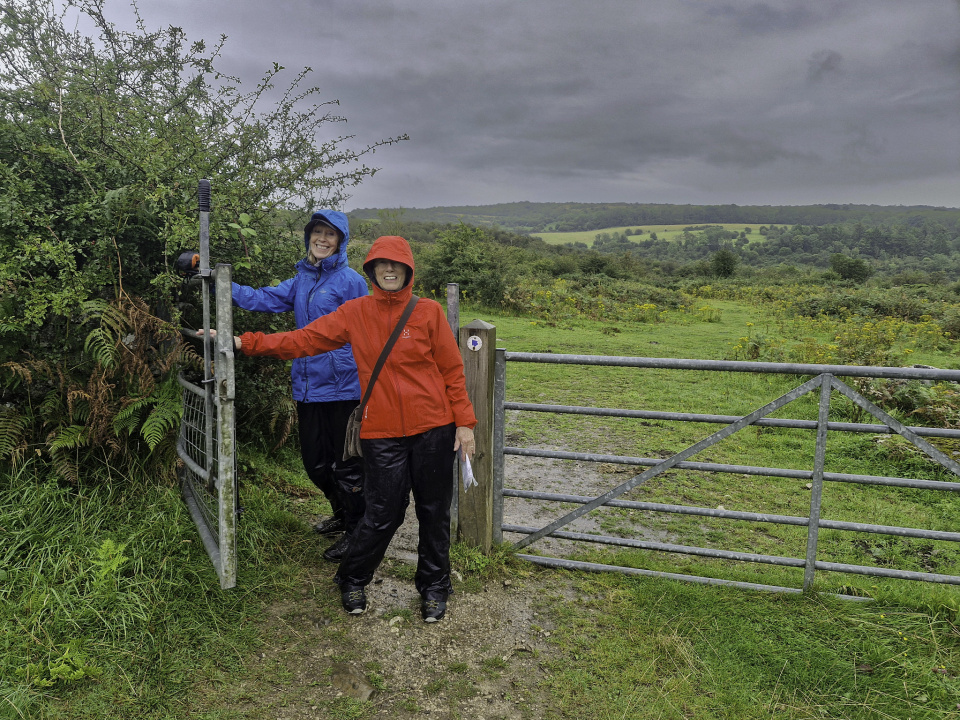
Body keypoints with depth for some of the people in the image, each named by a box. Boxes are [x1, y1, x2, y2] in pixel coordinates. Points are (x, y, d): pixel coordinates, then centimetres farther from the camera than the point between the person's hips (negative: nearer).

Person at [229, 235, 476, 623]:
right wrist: (245, 342, -4)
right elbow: (303, 340, 2)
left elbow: (452, 369, 2)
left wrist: (464, 421, -1)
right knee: (383, 514, 4)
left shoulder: (428, 311, 0)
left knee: (434, 512, 11)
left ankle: (433, 587, 33)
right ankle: (352, 580, 32)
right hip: (383, 432, 0)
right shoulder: (354, 313, 3)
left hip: (433, 428, 1)